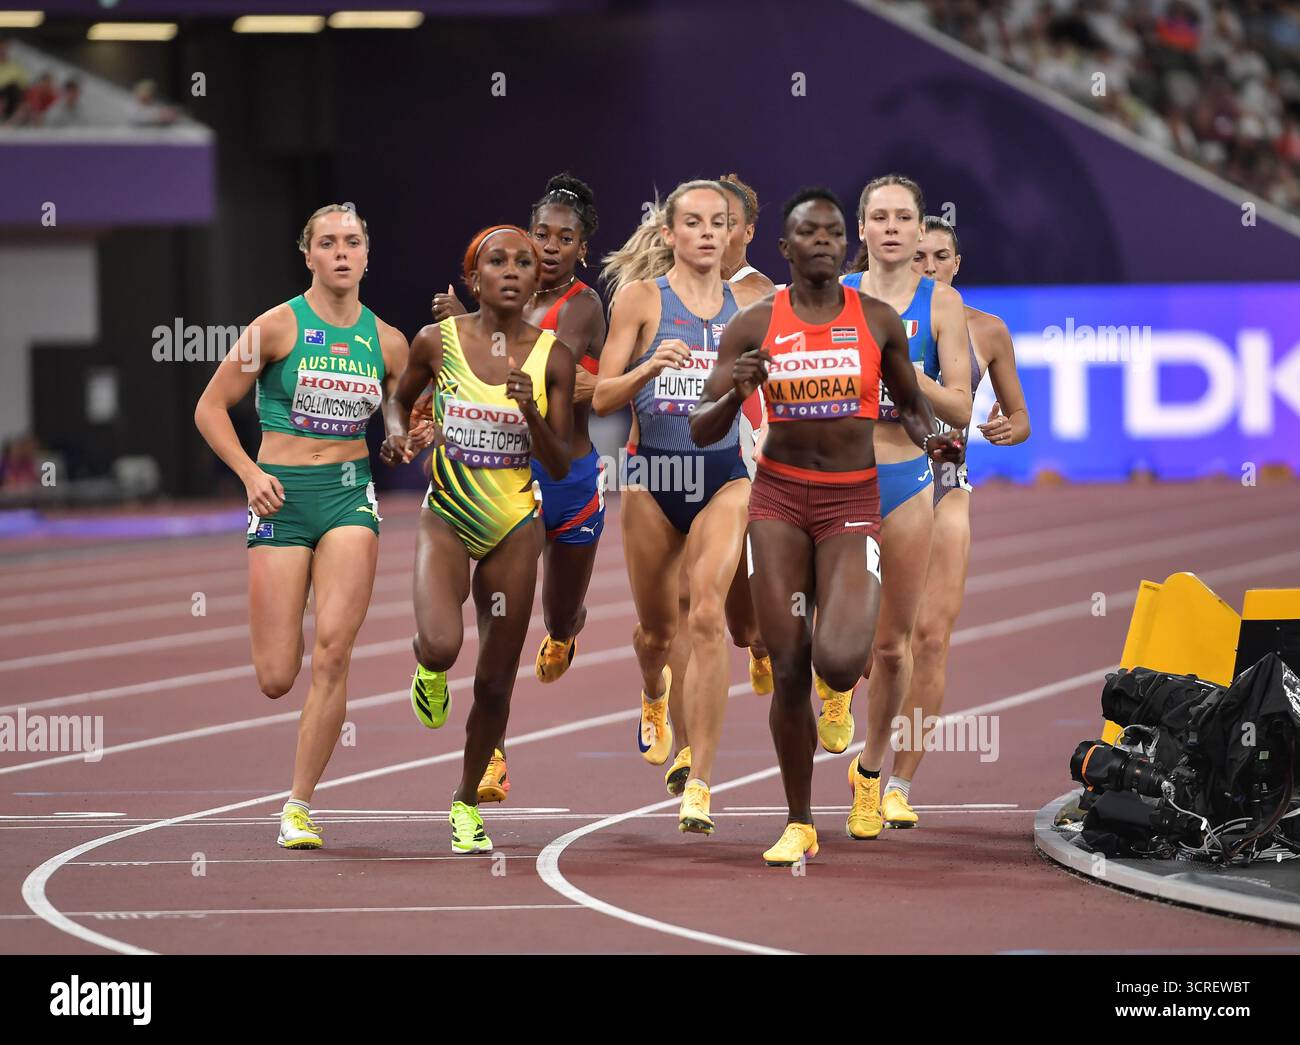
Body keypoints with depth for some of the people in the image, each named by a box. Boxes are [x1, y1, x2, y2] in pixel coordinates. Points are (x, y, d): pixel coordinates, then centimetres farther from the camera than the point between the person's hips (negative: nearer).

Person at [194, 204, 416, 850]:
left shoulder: (387, 342, 8)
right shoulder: (278, 327, -2)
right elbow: (210, 409, 2)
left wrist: (413, 440, -3)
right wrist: (249, 473, -10)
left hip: (350, 491, 2)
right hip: (282, 495, -2)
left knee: (333, 651, -15)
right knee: (276, 680, -6)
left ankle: (300, 804, -7)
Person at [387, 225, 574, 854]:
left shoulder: (552, 358, -3)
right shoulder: (437, 342, -4)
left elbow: (560, 468, -3)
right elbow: (401, 400, 16)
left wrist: (530, 412, -20)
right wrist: (399, 436, -5)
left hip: (514, 526, 1)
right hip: (446, 518, -1)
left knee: (495, 683, 5)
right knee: (444, 646, -27)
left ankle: (467, 801, 27)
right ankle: (426, 665, 12)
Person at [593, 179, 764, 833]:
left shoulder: (748, 303, 7)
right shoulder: (640, 297, 0)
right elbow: (602, 398, -4)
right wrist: (651, 366, -20)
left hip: (726, 473, 0)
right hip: (653, 474, 0)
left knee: (708, 615, -20)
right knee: (657, 626, 14)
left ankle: (699, 781, -19)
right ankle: (654, 697, 54)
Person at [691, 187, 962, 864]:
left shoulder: (877, 321, 1)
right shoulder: (755, 325, -1)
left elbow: (910, 407, 16)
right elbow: (701, 431, 0)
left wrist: (932, 441, -6)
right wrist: (737, 391, -20)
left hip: (853, 501, -1)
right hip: (779, 498, 1)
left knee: (838, 662, -22)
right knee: (789, 669, -1)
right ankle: (799, 825, 13)